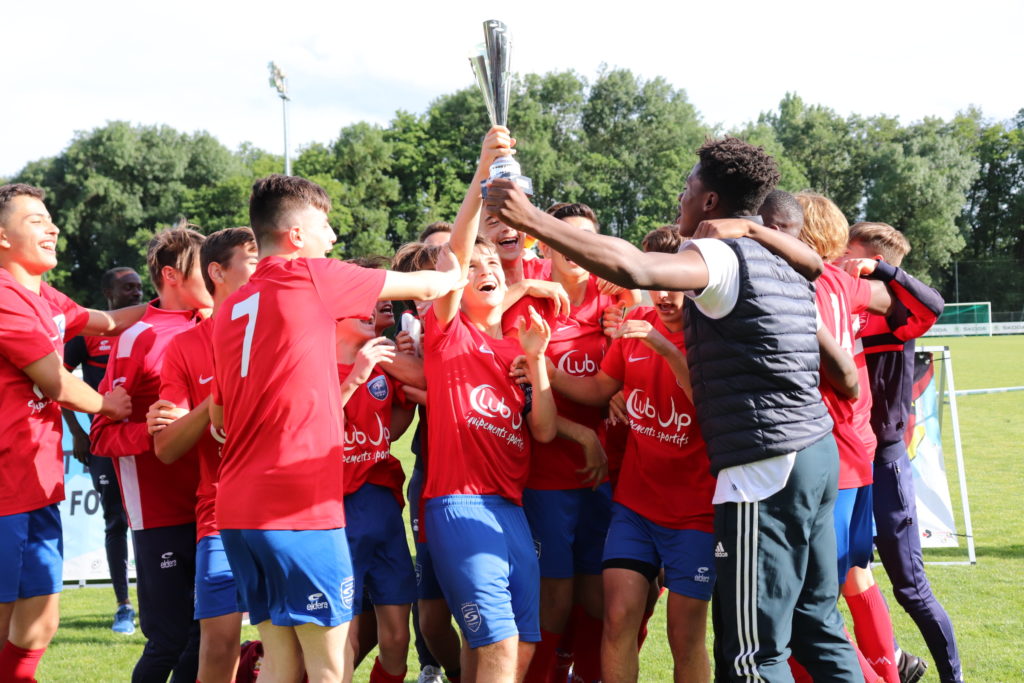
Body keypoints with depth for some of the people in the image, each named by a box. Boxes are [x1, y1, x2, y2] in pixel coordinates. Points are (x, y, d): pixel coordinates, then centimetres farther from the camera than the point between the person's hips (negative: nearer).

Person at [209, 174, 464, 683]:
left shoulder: (230, 311, 15)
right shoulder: (307, 277, -4)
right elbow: (427, 286, 7)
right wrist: (451, 276, 29)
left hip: (239, 510, 7)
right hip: (300, 507, -7)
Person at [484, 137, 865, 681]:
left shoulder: (722, 258, -11)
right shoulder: (781, 266, 15)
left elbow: (633, 268, -27)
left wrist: (531, 220, -26)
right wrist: (745, 227, 19)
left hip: (764, 468, -10)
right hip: (816, 451, 10)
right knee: (817, 626, 15)